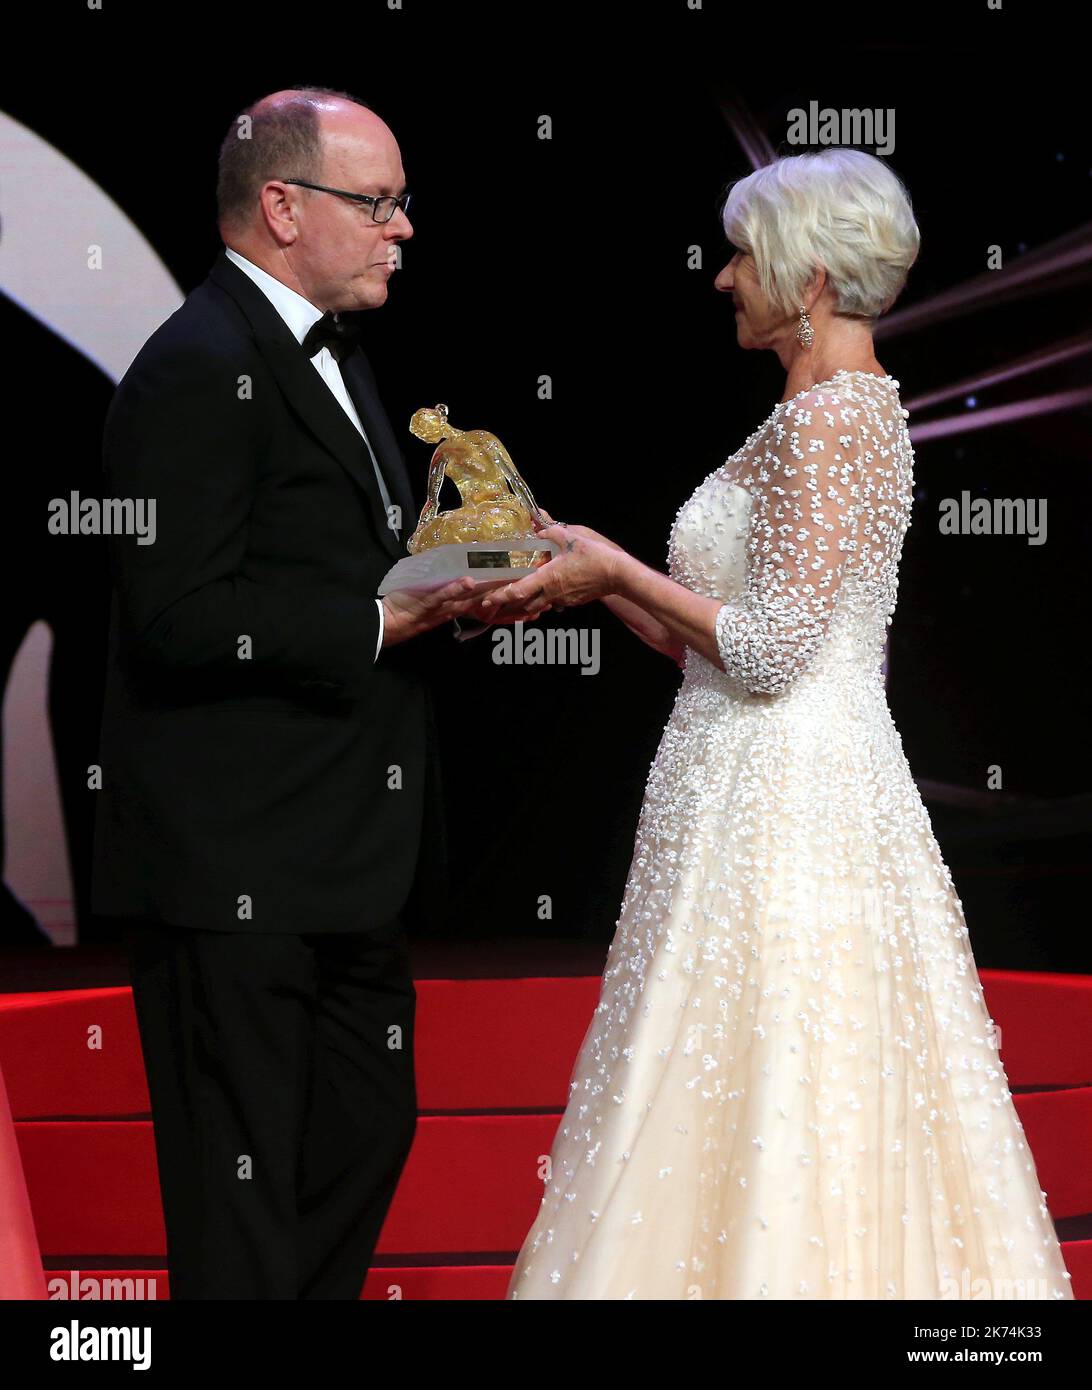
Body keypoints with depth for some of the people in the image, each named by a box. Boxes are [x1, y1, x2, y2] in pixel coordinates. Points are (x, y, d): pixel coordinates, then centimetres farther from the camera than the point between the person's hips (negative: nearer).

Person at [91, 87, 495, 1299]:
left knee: (367, 1132, 18)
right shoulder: (199, 370, -16)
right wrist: (379, 625, -23)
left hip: (343, 854, 10)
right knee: (243, 1191, -2)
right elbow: (179, 619, -24)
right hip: (238, 867, -10)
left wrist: (450, 580, 6)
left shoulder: (329, 358, 17)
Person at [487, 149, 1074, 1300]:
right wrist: (590, 578, 13)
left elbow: (769, 649, -20)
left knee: (757, 1104, -5)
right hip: (776, 787, 10)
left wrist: (616, 570, -10)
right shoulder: (840, 410, 16)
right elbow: (734, 645, 17)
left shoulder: (828, 418, -14)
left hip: (782, 806, -10)